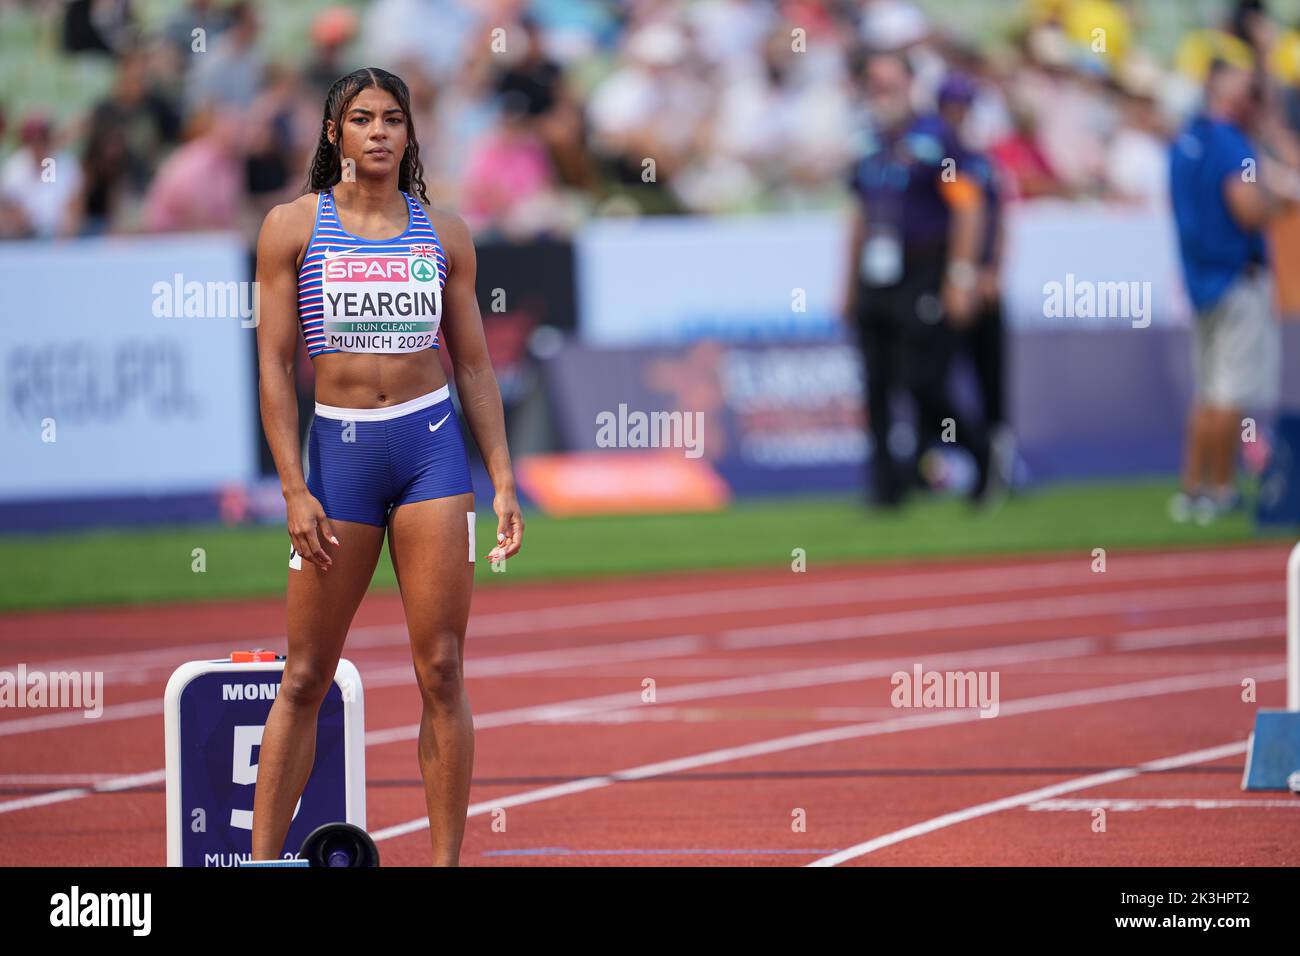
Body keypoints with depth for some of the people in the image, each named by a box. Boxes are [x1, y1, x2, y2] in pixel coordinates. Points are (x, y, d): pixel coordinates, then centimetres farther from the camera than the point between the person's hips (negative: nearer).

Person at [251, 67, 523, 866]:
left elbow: (474, 364, 12)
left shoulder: (443, 233, 8)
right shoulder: (293, 228, 2)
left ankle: (446, 862, 0)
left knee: (442, 669, -3)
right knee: (306, 678, 1)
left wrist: (504, 480, 5)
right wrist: (295, 490, -7)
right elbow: (273, 364, 0)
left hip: (432, 446, 1)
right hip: (339, 446, -1)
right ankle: (262, 857, 7)